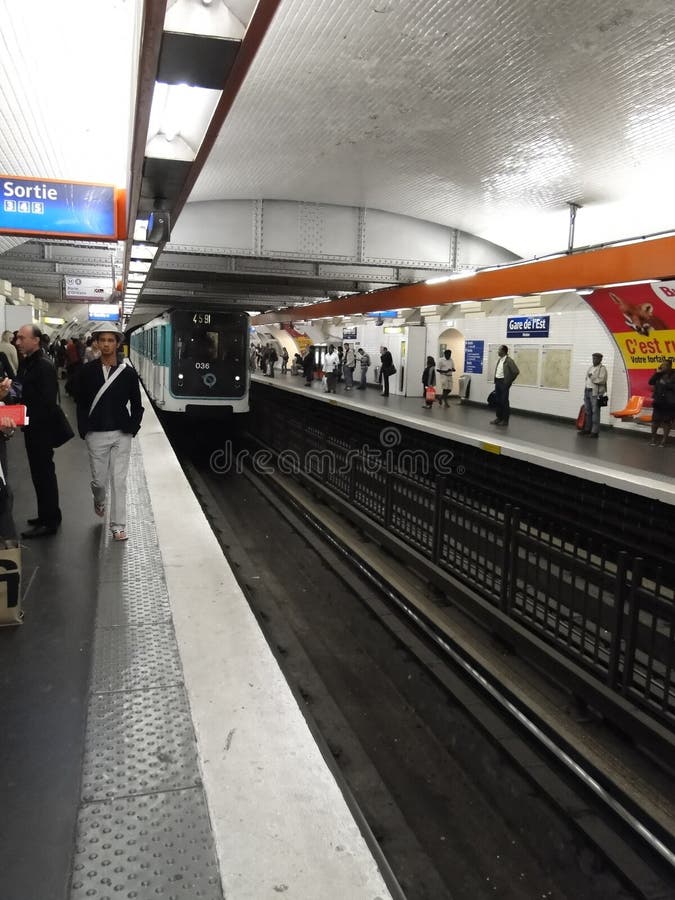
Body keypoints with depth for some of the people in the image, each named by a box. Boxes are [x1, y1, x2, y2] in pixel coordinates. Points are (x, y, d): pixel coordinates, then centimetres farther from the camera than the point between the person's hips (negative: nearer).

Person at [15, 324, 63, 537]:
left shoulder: (44, 366, -19)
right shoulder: (25, 362, 9)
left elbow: (48, 402, -23)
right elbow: (24, 391, 13)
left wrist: (29, 419, -20)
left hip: (41, 429, -9)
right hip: (31, 427, 9)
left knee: (44, 473, -1)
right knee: (39, 472, 17)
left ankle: (50, 522, 9)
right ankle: (46, 514, 29)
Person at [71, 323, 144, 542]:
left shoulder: (128, 371, -2)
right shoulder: (87, 371, -2)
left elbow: (136, 404, 5)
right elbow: (79, 401, 3)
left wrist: (132, 427, -3)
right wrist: (84, 429, -3)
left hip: (121, 434, 0)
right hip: (96, 435, 1)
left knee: (119, 480, 1)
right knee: (99, 480, 9)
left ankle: (118, 526, 10)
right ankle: (99, 500, 45)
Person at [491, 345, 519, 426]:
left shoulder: (508, 360, -14)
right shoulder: (499, 360, 11)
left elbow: (516, 371, -17)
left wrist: (509, 381, -10)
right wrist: (496, 381, 13)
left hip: (504, 382, -8)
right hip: (497, 381, 8)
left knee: (504, 401, -2)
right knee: (497, 400, 11)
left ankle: (505, 420, 5)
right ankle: (499, 418, 20)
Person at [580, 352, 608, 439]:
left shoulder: (602, 368, -5)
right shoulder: (591, 368, 20)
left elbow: (602, 380, -17)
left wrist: (592, 377, -11)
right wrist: (585, 391, 16)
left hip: (595, 393, -8)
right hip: (587, 391, 8)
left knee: (595, 412, -8)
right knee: (587, 411, 11)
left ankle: (595, 432, -8)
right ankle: (587, 429, 19)